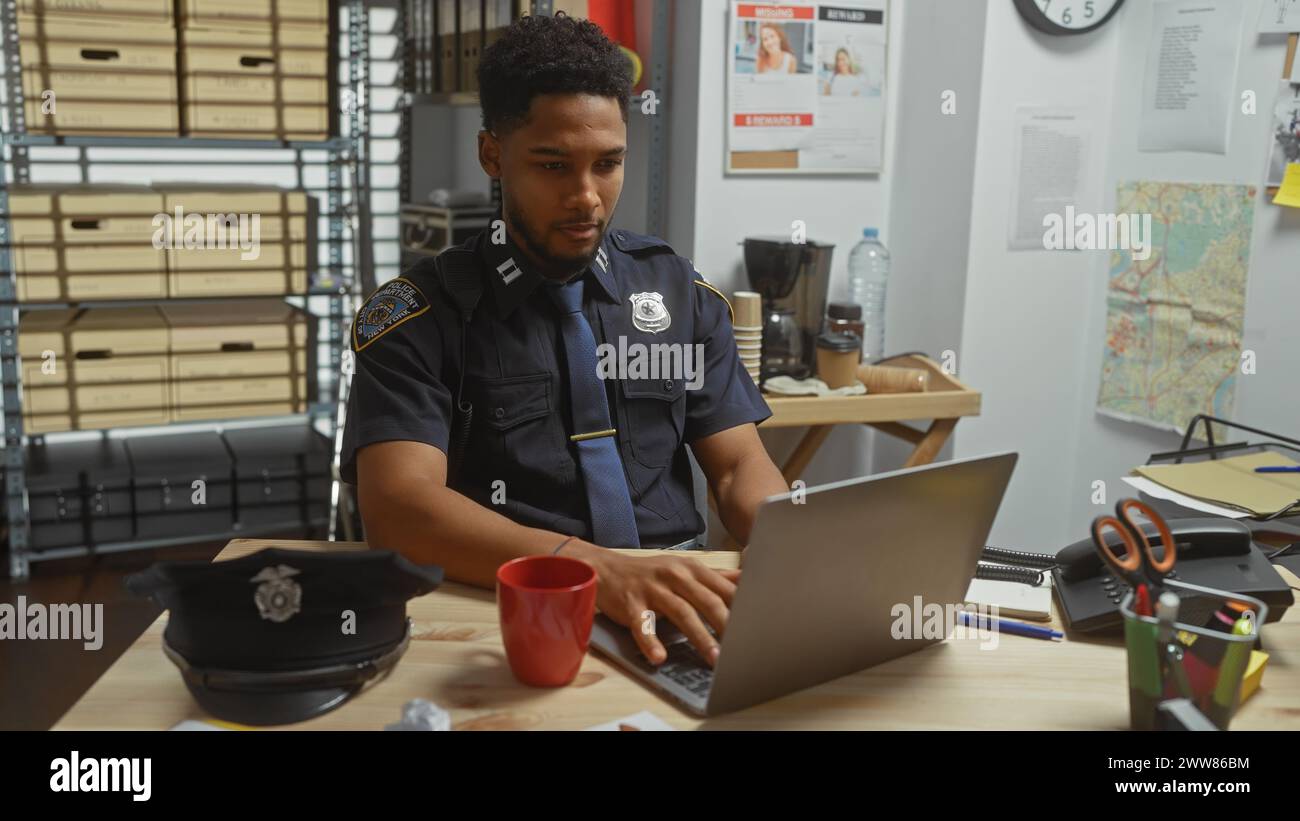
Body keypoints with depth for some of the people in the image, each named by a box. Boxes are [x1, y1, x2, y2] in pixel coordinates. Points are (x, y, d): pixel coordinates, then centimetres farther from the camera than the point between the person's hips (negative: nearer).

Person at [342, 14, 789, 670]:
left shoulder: (680, 292, 9)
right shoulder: (420, 314, -3)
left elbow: (739, 466, 7)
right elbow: (398, 506, -15)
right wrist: (596, 566, -30)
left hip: (675, 605, 3)